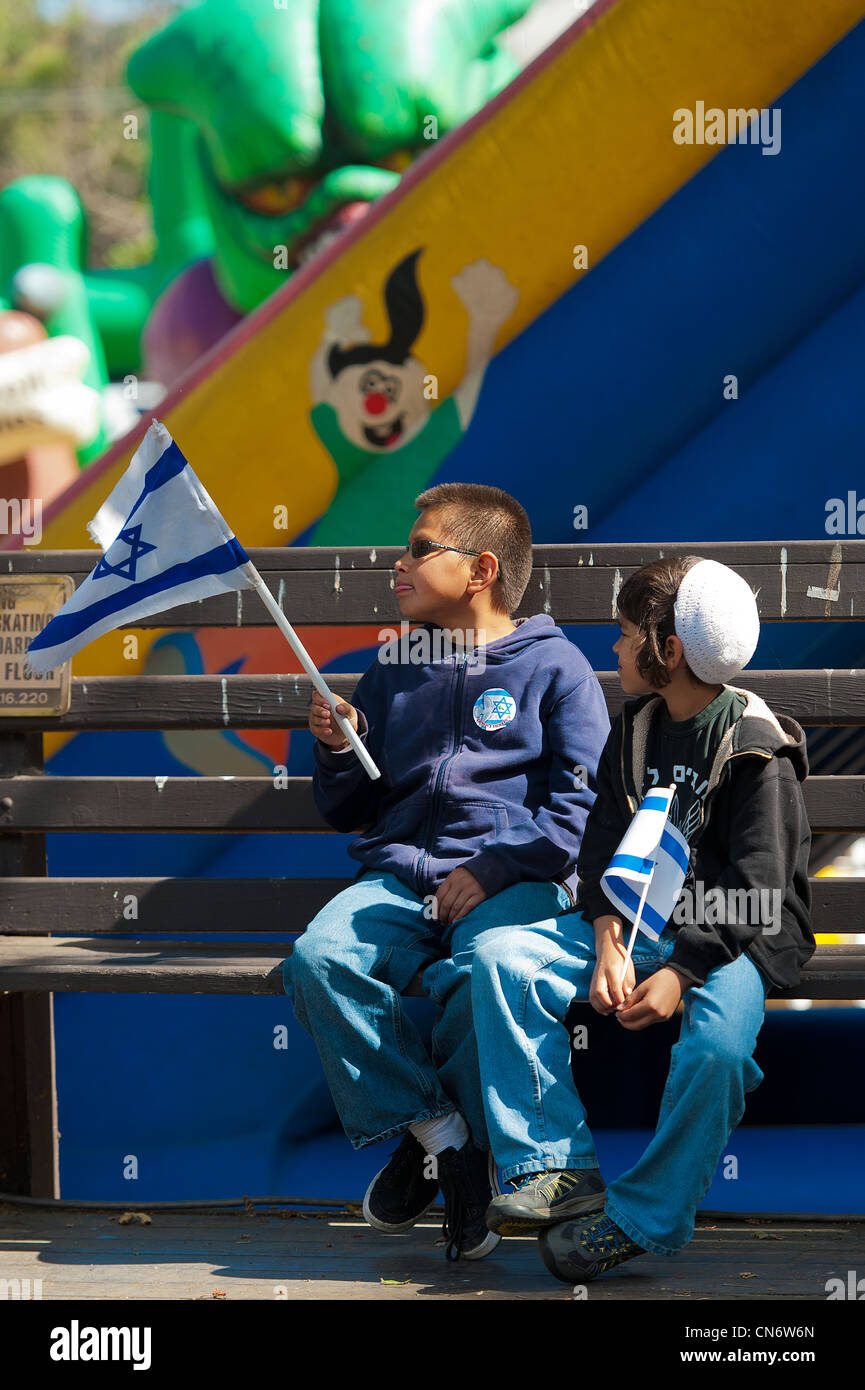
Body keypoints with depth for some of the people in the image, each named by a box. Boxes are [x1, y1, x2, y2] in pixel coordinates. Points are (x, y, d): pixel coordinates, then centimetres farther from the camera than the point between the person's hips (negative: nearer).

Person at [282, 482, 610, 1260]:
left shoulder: (554, 666, 10)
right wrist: (339, 750, 6)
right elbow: (348, 812, 29)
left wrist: (494, 869, -13)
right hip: (399, 876, 5)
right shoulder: (393, 670, 24)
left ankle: (472, 1140, -13)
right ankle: (433, 1129, -16)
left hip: (514, 880, -4)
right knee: (320, 958, -28)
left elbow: (583, 800, 0)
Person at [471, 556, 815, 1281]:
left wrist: (681, 973, -25)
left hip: (740, 936, -6)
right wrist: (608, 944, -12)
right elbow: (605, 847, 7)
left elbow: (756, 885, -15)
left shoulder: (756, 746, -11)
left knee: (718, 1044, -37)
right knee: (502, 957, -14)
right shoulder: (634, 731, 9)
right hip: (643, 922, 6)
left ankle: (641, 1219, -20)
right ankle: (559, 1168, -19)